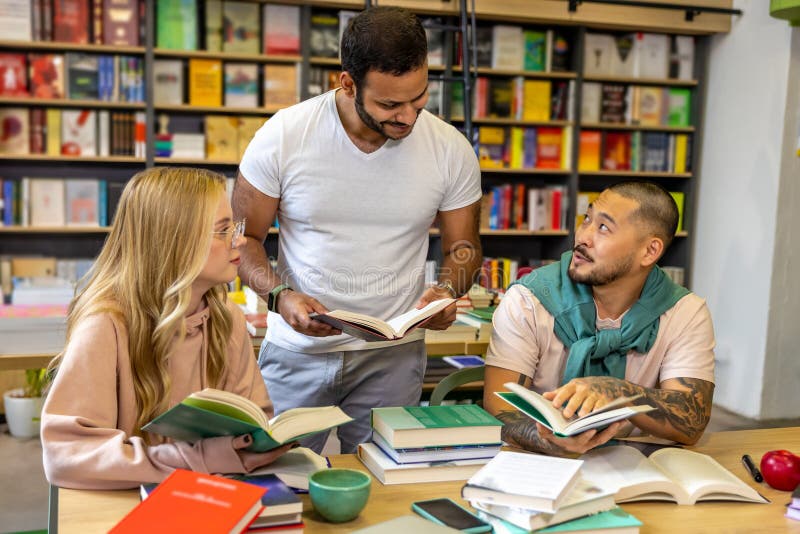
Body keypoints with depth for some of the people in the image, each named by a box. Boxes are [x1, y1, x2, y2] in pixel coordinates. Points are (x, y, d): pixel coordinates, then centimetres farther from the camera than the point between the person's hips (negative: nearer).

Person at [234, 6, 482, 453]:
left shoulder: (451, 150, -6)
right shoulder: (283, 136, -11)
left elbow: (462, 245, 7)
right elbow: (244, 237, -1)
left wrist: (448, 291, -14)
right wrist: (280, 296, -19)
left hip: (393, 356, 1)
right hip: (296, 350, 0)